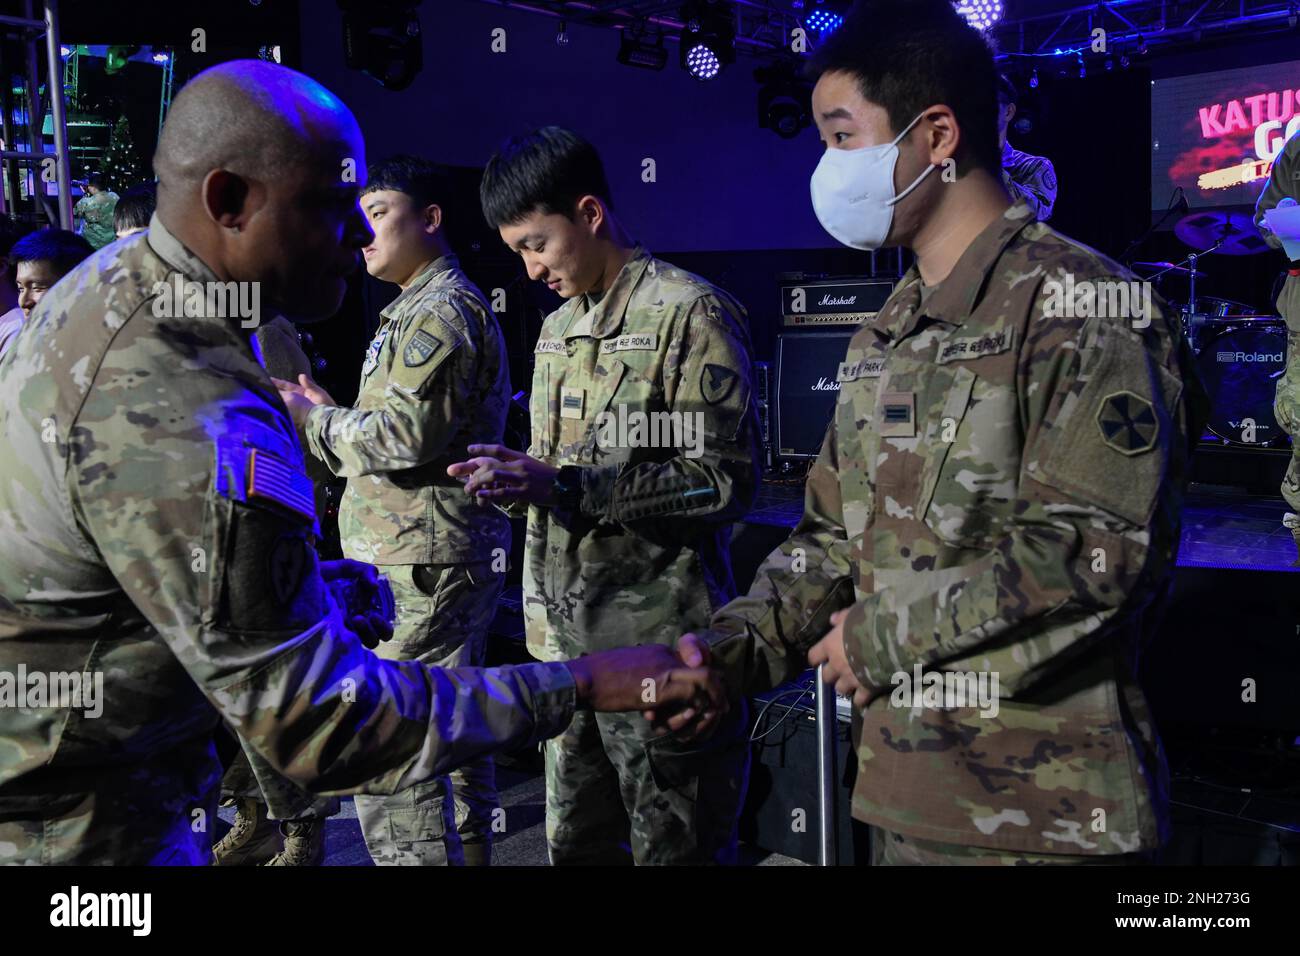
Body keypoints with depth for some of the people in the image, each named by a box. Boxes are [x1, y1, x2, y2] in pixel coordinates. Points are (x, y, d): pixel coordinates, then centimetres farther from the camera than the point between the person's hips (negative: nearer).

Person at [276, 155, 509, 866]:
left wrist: (314, 419, -7)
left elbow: (407, 434, -21)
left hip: (423, 567, -11)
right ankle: (470, 852, 29)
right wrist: (331, 417, 13)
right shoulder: (428, 307, 23)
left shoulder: (441, 311, -11)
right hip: (442, 561, 11)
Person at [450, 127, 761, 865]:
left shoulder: (690, 314, -9)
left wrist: (561, 484, -21)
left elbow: (727, 480, -16)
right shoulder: (559, 327, 16)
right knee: (576, 844, 15)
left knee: (675, 847, 2)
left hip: (658, 645, -7)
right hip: (567, 640, 8)